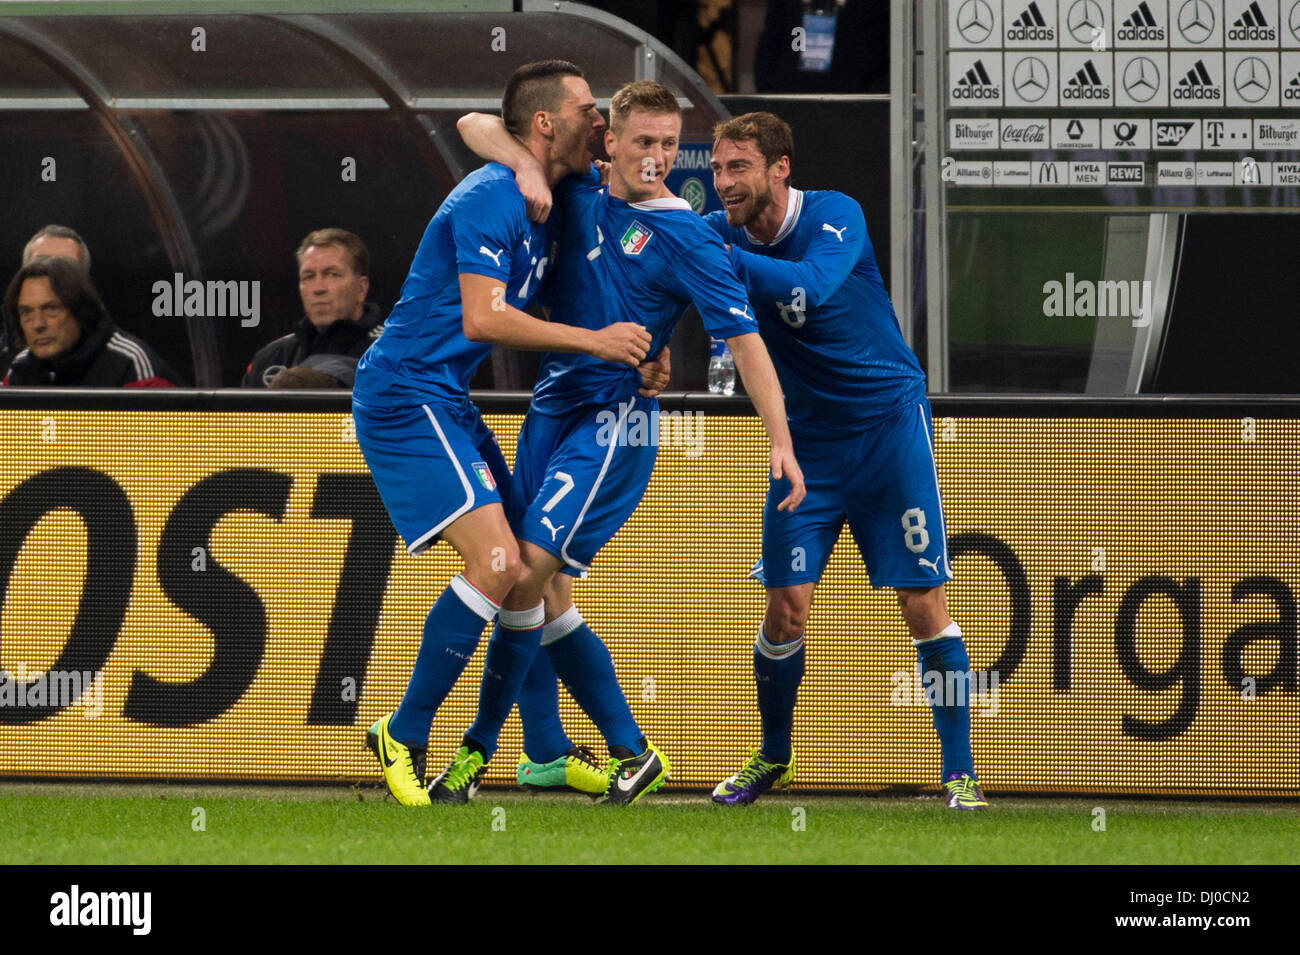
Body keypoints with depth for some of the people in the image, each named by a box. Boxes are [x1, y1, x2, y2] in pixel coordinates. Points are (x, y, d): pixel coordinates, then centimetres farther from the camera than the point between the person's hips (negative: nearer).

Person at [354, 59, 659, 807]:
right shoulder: (492, 199, -16)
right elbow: (482, 318, -25)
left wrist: (637, 352, 7)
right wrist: (594, 341, -20)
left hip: (447, 403, 10)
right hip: (405, 397, -10)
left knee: (527, 581, 5)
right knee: (497, 562, -21)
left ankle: (474, 757, 13)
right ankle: (404, 736, -11)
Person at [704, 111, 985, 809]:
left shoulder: (835, 216, -16)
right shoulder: (720, 234, -3)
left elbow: (810, 286, -33)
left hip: (889, 424, -3)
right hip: (807, 439, 3)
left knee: (923, 602, -6)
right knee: (786, 607, -3)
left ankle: (960, 773, 1)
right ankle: (773, 757, 19)